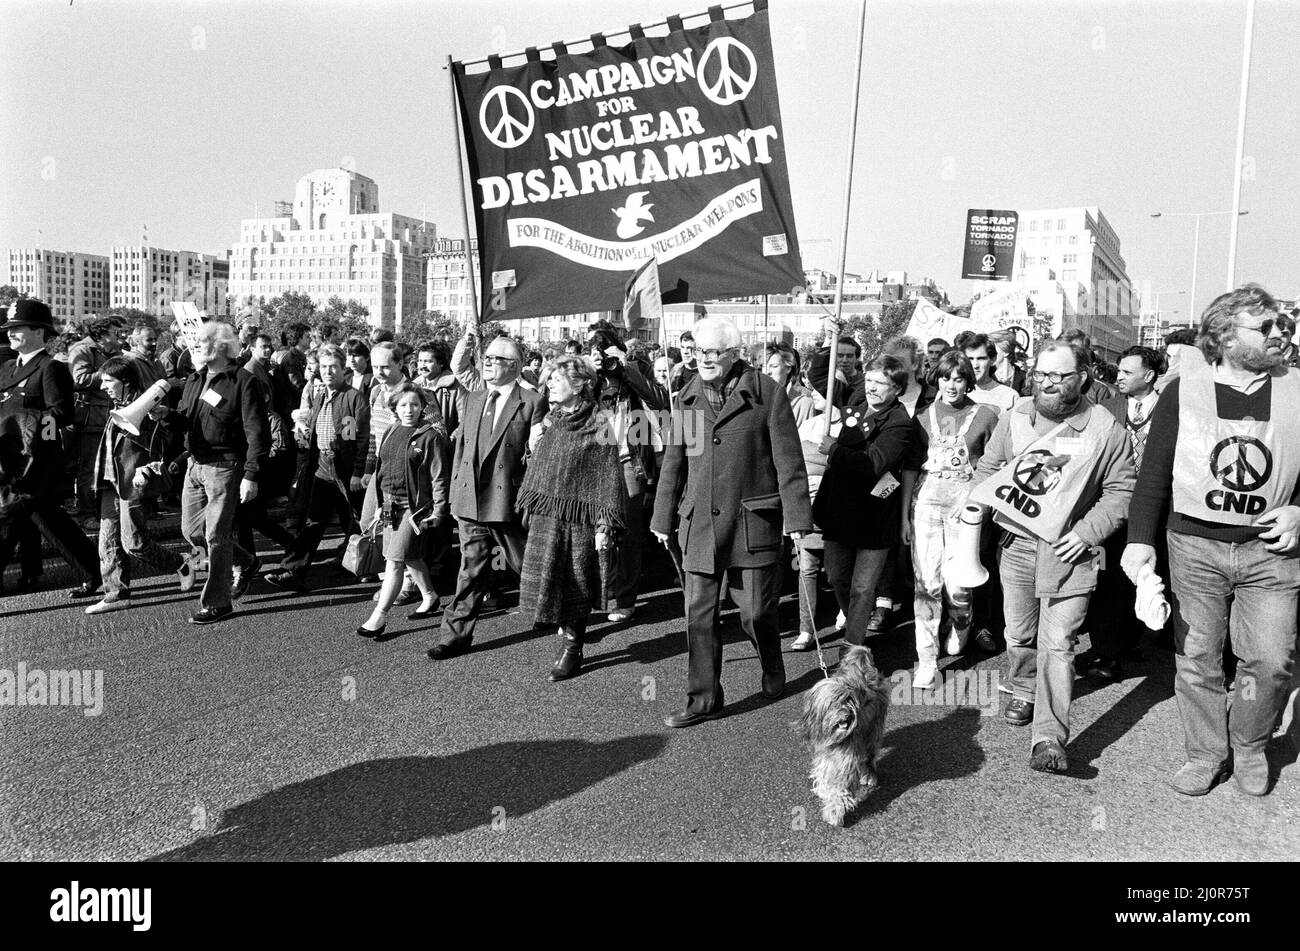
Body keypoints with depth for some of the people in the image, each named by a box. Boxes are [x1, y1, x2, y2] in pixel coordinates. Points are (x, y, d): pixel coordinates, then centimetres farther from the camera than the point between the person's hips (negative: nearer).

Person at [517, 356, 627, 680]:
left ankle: (572, 649, 17)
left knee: (575, 587, 3)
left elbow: (610, 477, -11)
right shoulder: (549, 422, 11)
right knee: (548, 581, 5)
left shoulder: (599, 425, -8)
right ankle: (566, 632, 24)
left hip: (578, 519, -5)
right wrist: (528, 503, 12)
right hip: (544, 517, 6)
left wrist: (606, 526, -15)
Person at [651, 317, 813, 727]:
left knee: (756, 610, 4)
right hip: (699, 521, 4)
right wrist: (663, 518, 17)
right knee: (699, 613, 5)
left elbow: (788, 459, -4)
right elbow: (673, 462, 16)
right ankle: (703, 699, 17)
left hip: (752, 521, -4)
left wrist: (796, 516, -8)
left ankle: (772, 670, 35)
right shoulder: (688, 398, 10)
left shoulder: (766, 393, -3)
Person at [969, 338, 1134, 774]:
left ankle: (1049, 738, -8)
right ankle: (1025, 692, 42)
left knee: (1057, 645, -9)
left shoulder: (1105, 428, -7)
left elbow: (1120, 490, -2)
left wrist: (1087, 532, -13)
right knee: (1019, 634, 16)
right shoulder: (1014, 418, 2)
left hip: (1068, 550, -3)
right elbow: (986, 469, 13)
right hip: (1016, 543, 4)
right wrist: (975, 505, -4)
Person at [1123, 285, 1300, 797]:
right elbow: (1153, 473, -1)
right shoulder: (1183, 392, -1)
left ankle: (1249, 745, 25)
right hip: (1195, 545, -1)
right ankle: (1206, 753, 23)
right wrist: (1140, 539, -8)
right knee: (1195, 658, 5)